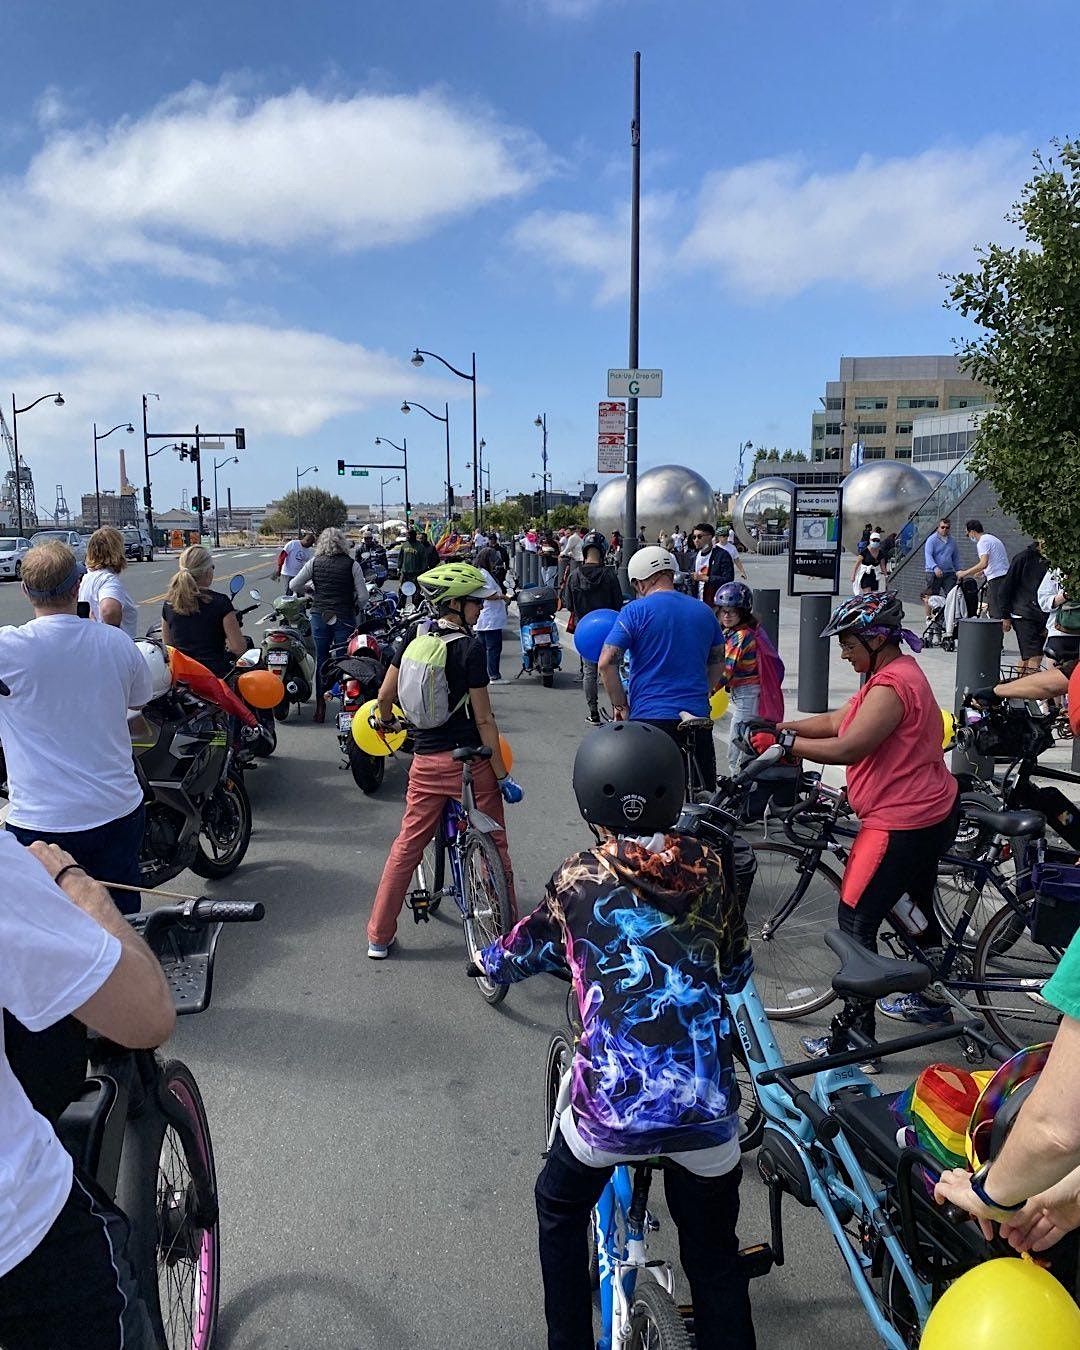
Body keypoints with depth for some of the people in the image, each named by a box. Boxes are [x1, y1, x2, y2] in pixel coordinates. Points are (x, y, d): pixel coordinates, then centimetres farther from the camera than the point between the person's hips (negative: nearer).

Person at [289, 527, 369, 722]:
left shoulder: (314, 562, 1)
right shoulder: (351, 564, -4)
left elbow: (293, 585, 3)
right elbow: (363, 596, -7)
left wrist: (309, 588, 22)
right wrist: (356, 609, 12)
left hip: (319, 616, 2)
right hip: (344, 618, -2)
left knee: (321, 662, 12)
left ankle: (320, 710, 17)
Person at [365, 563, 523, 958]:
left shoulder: (414, 635, 1)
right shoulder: (469, 647, -14)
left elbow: (385, 694, 7)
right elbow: (483, 719, -14)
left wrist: (385, 720, 30)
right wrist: (503, 777, -8)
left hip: (426, 760, 5)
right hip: (470, 762, -5)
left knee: (408, 844, 15)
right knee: (494, 846, 9)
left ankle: (379, 937, 22)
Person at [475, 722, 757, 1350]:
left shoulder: (579, 878, -1)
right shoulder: (709, 868, 3)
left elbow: (515, 958, 14)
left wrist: (487, 956, 36)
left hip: (610, 1108, -1)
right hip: (708, 1109, 2)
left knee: (560, 1211, 30)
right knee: (715, 1253, 26)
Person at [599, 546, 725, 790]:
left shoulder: (636, 611, -5)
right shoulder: (704, 611, 11)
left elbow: (606, 663, -11)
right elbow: (718, 662, 21)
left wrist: (620, 706, -1)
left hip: (650, 716, -4)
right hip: (698, 718, 5)